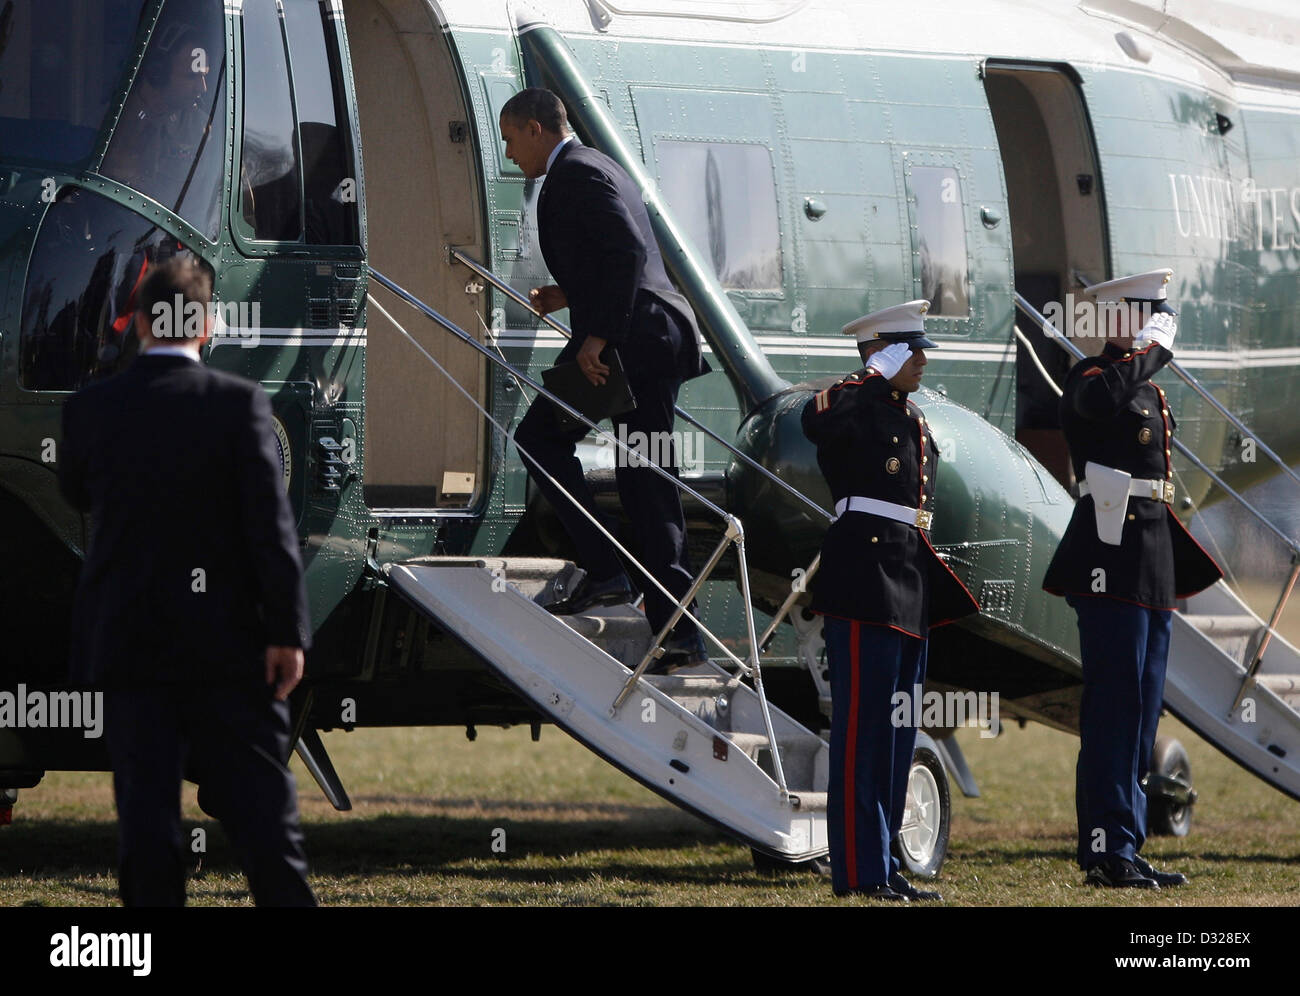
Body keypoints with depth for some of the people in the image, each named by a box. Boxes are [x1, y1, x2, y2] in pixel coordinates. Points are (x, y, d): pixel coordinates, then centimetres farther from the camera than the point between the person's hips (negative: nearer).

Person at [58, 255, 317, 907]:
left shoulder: (90, 408, -2)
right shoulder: (239, 404, -8)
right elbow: (270, 523, -11)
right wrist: (287, 630, -9)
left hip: (125, 641, 1)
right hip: (226, 637, -1)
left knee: (146, 811, 1)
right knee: (258, 804, 5)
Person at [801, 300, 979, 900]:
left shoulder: (913, 419, 18)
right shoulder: (853, 404, -9)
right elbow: (817, 422, -34)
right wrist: (877, 379, -23)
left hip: (909, 583, 9)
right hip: (865, 578, -9)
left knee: (897, 730, 11)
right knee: (863, 722, -7)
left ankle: (879, 861, 16)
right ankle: (859, 869, -6)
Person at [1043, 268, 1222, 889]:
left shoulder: (1148, 388, 20)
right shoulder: (1093, 379, -10)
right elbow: (1104, 399, -36)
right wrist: (1153, 349, -21)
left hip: (1152, 560, 10)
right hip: (1113, 556, -10)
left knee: (1142, 711, 11)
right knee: (1116, 708, -10)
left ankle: (1125, 849, 15)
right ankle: (1109, 852, -9)